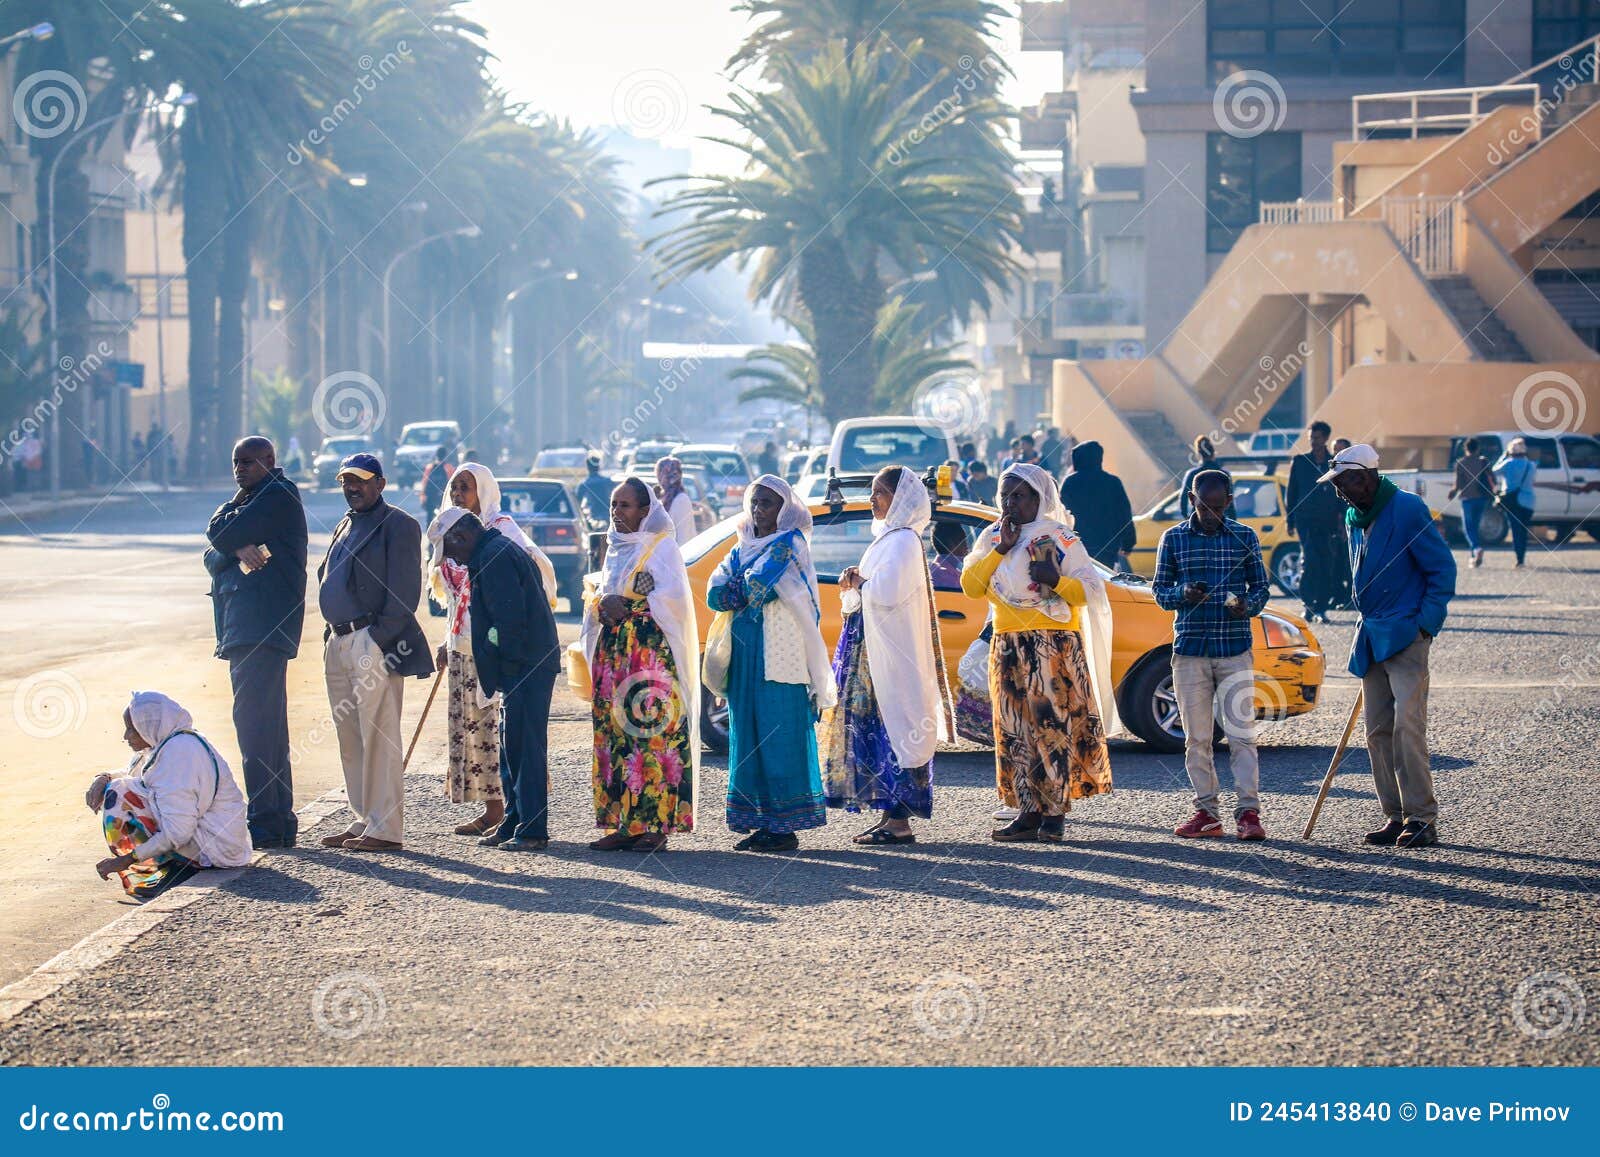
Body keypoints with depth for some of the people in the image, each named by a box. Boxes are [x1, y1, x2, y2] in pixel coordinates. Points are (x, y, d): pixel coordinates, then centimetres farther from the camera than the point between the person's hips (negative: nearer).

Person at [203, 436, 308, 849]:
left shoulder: (278, 496, -6)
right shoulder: (251, 501, 23)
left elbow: (219, 534, -14)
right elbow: (212, 557, 11)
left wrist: (233, 504, 5)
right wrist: (237, 550, -10)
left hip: (262, 625, -11)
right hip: (244, 628, 11)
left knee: (254, 721, -14)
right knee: (269, 726, 12)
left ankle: (265, 821, -16)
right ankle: (281, 822, 17)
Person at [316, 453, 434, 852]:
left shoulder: (398, 525, -6)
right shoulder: (344, 527, 21)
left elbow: (406, 590, -12)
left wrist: (380, 638, -18)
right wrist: (331, 637, 14)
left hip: (375, 643, -9)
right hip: (340, 646, 9)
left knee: (378, 737, -9)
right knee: (350, 740, 12)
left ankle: (385, 829, -7)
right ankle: (364, 821, 19)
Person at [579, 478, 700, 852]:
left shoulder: (661, 546, -3)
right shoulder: (615, 548, 19)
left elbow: (672, 596, -13)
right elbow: (598, 596, 20)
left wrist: (629, 606, -13)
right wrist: (603, 604, -3)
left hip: (653, 650, -8)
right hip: (613, 650, 8)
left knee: (652, 733, -11)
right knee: (613, 732, 2)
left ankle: (655, 825, -12)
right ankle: (623, 824, 3)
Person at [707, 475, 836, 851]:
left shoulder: (789, 545, -4)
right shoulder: (742, 548, 17)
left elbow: (757, 586, -18)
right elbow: (715, 594, 5)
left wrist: (739, 588, 1)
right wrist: (751, 590, -10)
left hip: (780, 659, -7)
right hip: (745, 658, 7)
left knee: (779, 736, -7)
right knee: (748, 737, 6)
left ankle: (785, 826, -6)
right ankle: (761, 823, 10)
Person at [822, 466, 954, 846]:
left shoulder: (904, 541, -11)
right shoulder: (885, 538, 18)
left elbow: (887, 591, -23)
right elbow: (856, 600, 22)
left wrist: (858, 582, -5)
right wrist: (854, 585, 0)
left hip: (891, 653, -10)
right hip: (871, 651, 10)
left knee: (892, 729, -9)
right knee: (871, 728, 9)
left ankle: (899, 822, -9)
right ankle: (890, 816, 12)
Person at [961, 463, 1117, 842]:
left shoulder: (1059, 537, 3)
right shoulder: (992, 537, 15)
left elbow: (1091, 590, -2)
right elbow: (970, 587, 2)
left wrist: (1056, 581, -19)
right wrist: (1001, 549, -5)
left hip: (1055, 646, -5)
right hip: (1008, 647, 5)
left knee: (1052, 724, -9)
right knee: (1015, 730, 1)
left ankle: (1055, 813, -8)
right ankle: (1029, 813, 3)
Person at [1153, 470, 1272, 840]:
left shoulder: (1245, 537, 5)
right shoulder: (1174, 538, 5)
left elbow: (1261, 587, 9)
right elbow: (1159, 590, 9)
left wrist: (1247, 606, -13)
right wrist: (1183, 594, -13)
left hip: (1235, 649, -1)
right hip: (1190, 649, 1)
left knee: (1241, 733, -6)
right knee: (1196, 737, 4)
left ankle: (1248, 811, -5)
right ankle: (1206, 811, 10)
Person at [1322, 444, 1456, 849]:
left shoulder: (1408, 509, -10)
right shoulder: (1355, 518, 14)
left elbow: (1443, 568, -9)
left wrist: (1425, 624, -14)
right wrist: (1369, 627, 18)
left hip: (1406, 636, -8)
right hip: (1372, 639, 8)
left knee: (1407, 725, -15)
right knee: (1378, 732, 6)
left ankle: (1422, 818, -14)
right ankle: (1396, 817, 11)